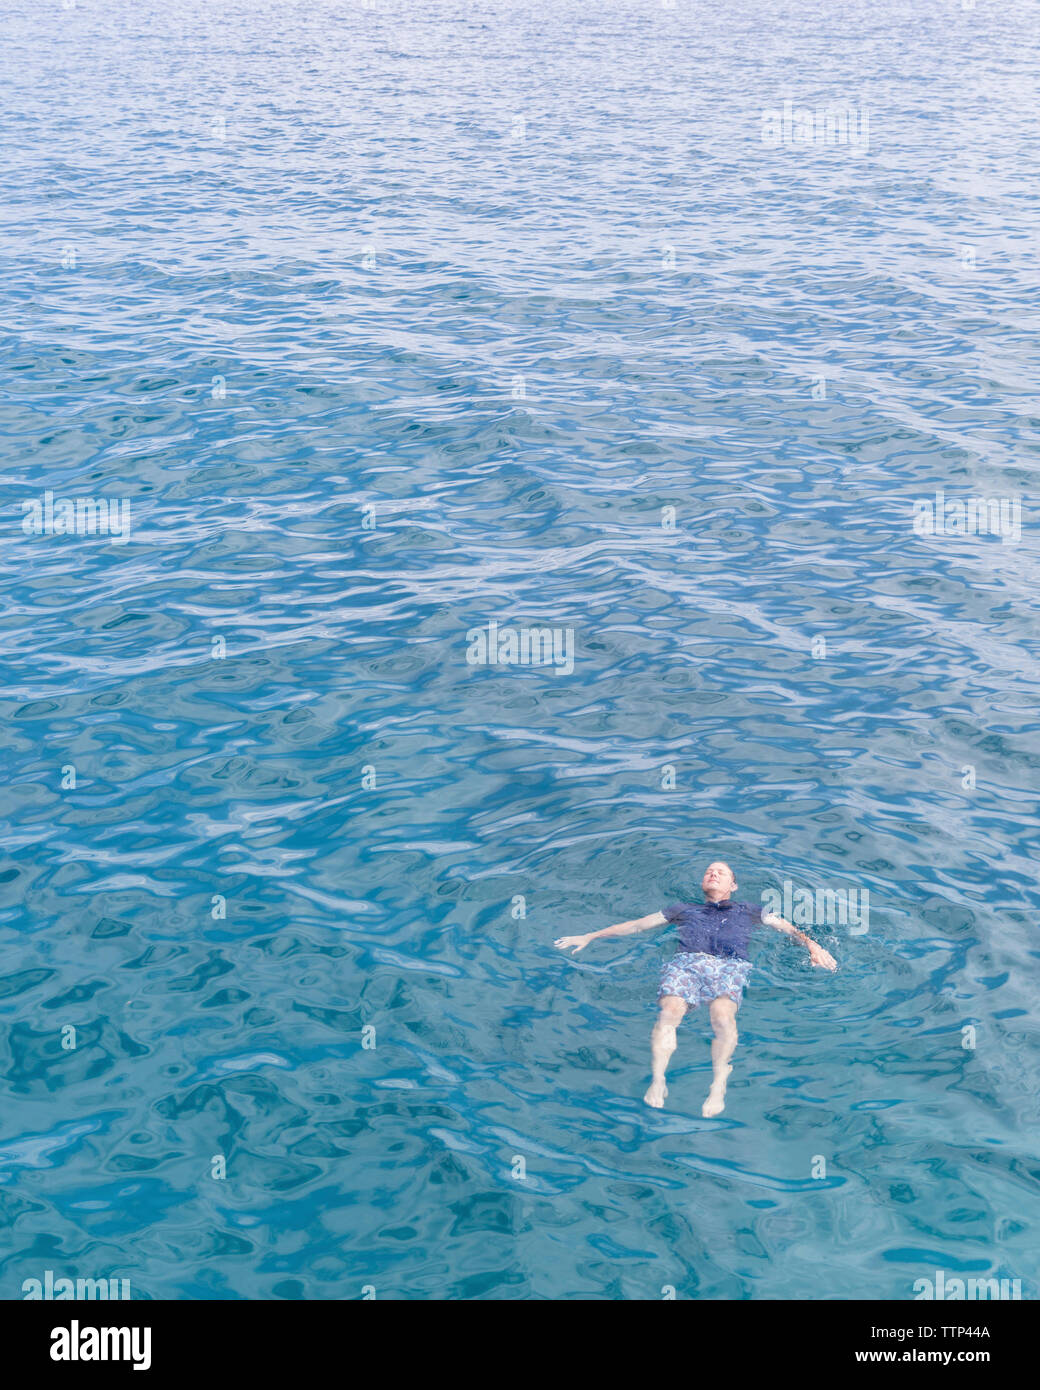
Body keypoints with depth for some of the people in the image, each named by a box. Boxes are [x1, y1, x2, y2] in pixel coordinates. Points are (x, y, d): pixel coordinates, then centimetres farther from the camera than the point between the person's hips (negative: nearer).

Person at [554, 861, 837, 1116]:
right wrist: (589, 937, 35)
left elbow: (788, 928, 28)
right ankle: (658, 1081, -43)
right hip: (686, 961, 1)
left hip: (729, 965, -1)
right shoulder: (684, 909, 39)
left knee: (722, 1013, -37)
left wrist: (813, 946, 7)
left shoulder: (749, 911, 38)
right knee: (669, 1011, -33)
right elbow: (636, 925, 38)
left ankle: (718, 1086, -44)